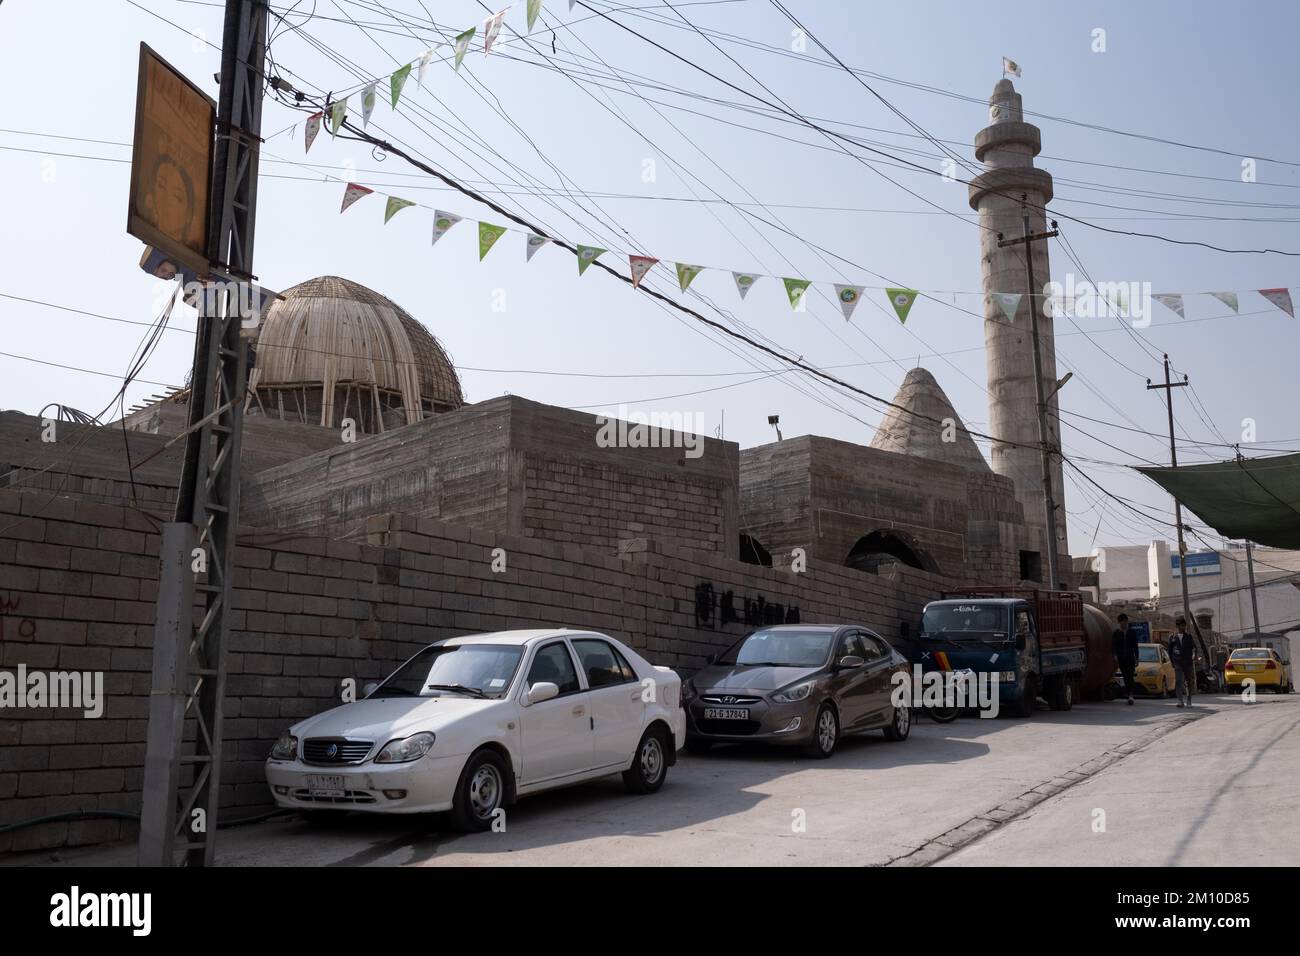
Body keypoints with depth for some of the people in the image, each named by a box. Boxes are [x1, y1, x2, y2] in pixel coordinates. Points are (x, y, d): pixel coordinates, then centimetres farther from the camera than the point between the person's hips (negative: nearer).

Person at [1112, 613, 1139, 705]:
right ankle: (1130, 696, 13)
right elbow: (1113, 645, 1)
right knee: (1126, 677, 5)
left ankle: (1130, 695, -27)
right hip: (1121, 658, 1)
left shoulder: (1132, 632, 8)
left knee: (1130, 676, -15)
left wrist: (1136, 659, 9)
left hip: (1130, 657, -1)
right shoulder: (1116, 633, 6)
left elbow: (1135, 646, 11)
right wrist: (1115, 655, -15)